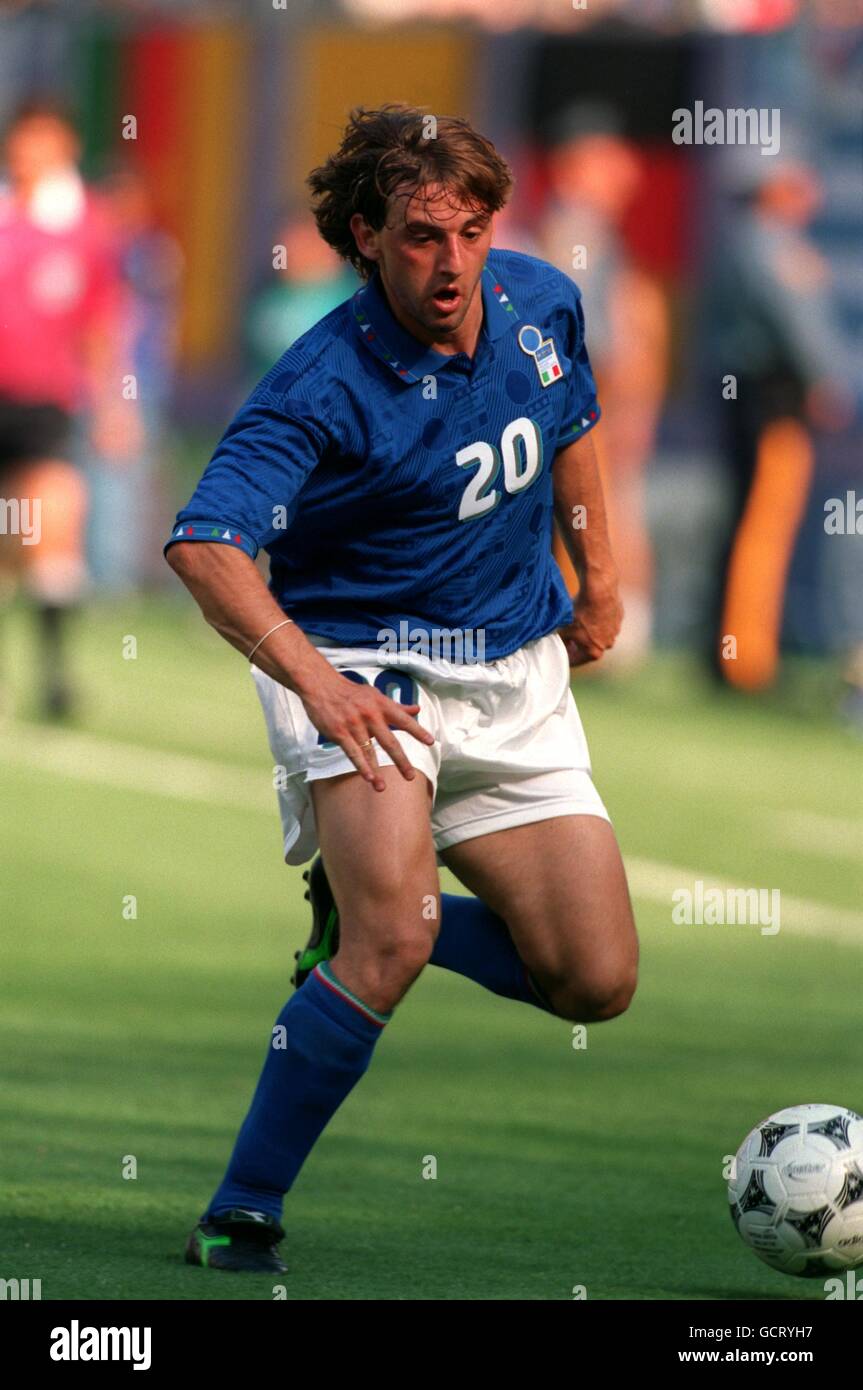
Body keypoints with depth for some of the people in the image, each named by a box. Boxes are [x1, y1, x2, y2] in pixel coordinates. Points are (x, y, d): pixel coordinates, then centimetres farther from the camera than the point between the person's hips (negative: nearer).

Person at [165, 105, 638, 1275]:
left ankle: (367, 908, 25)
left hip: (515, 674, 6)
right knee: (395, 941, -29)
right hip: (361, 663, -6)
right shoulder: (322, 387, -23)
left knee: (597, 982, 0)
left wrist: (598, 574, 22)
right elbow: (205, 545, -36)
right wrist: (317, 681, -49)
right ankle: (243, 1213, -18)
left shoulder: (541, 302, -4)